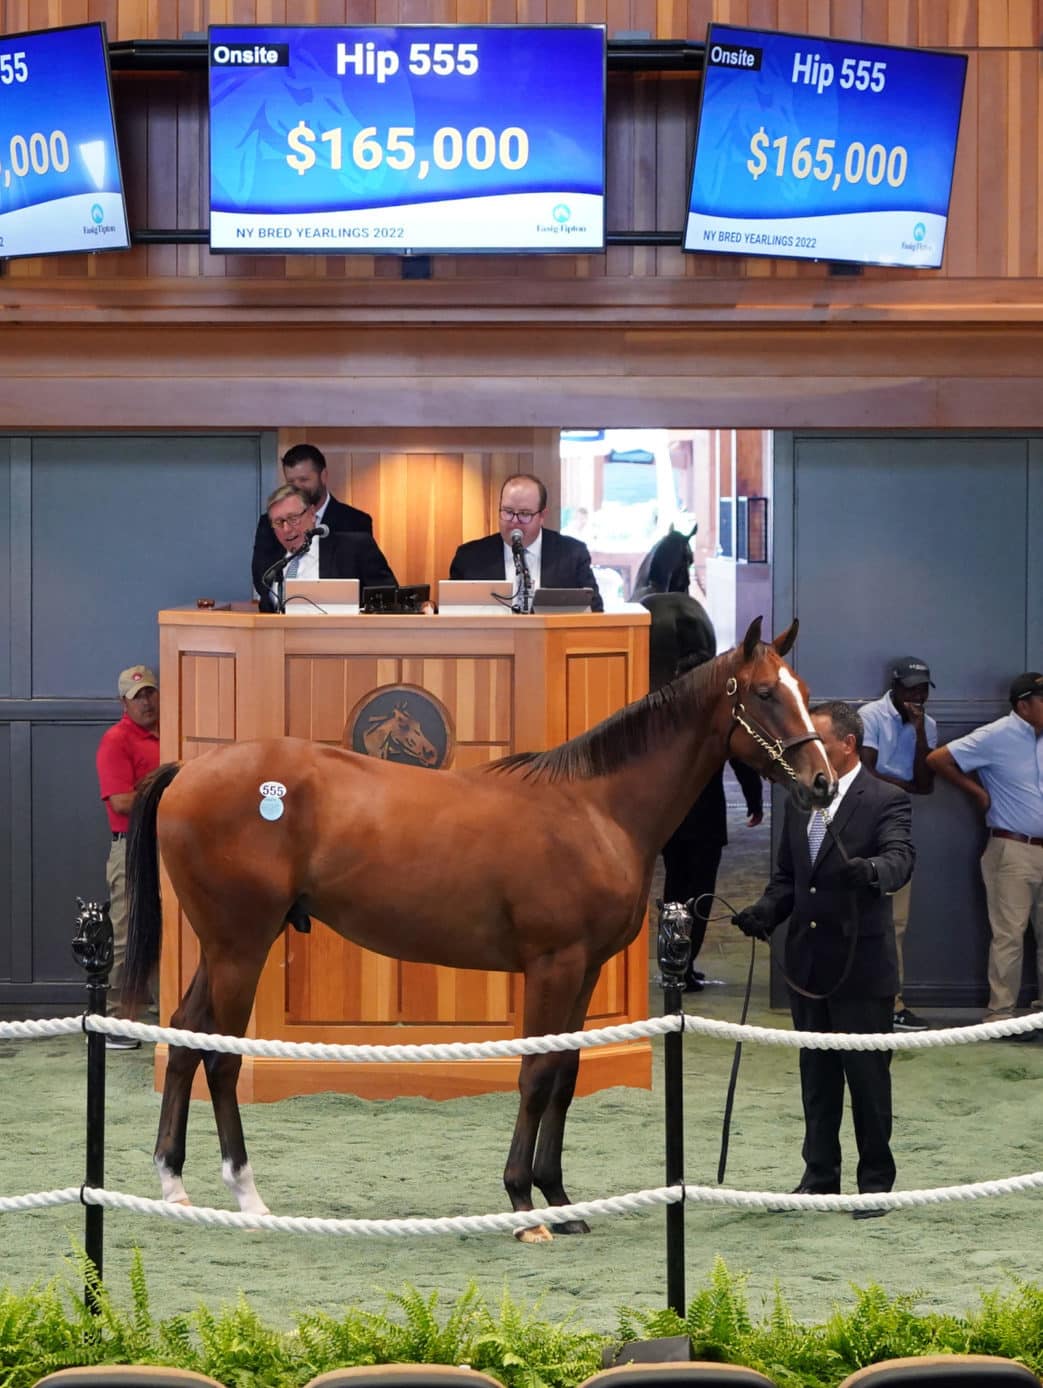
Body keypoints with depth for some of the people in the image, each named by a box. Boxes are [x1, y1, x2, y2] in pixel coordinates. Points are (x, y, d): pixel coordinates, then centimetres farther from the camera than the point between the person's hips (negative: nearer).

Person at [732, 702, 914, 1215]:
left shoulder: (886, 801, -9)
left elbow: (900, 859, -25)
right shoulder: (800, 802, 11)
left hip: (861, 966, -6)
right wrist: (767, 910, -4)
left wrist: (869, 871, -47)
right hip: (808, 961, 6)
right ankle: (820, 1177, 25)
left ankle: (875, 1181, 13)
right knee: (817, 1077, 15)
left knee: (868, 1078, 2)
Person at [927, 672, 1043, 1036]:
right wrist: (977, 792, -3)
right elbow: (938, 760, -10)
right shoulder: (997, 736, -10)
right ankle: (1000, 1013, 1)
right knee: (1009, 935, -5)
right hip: (1013, 851, -6)